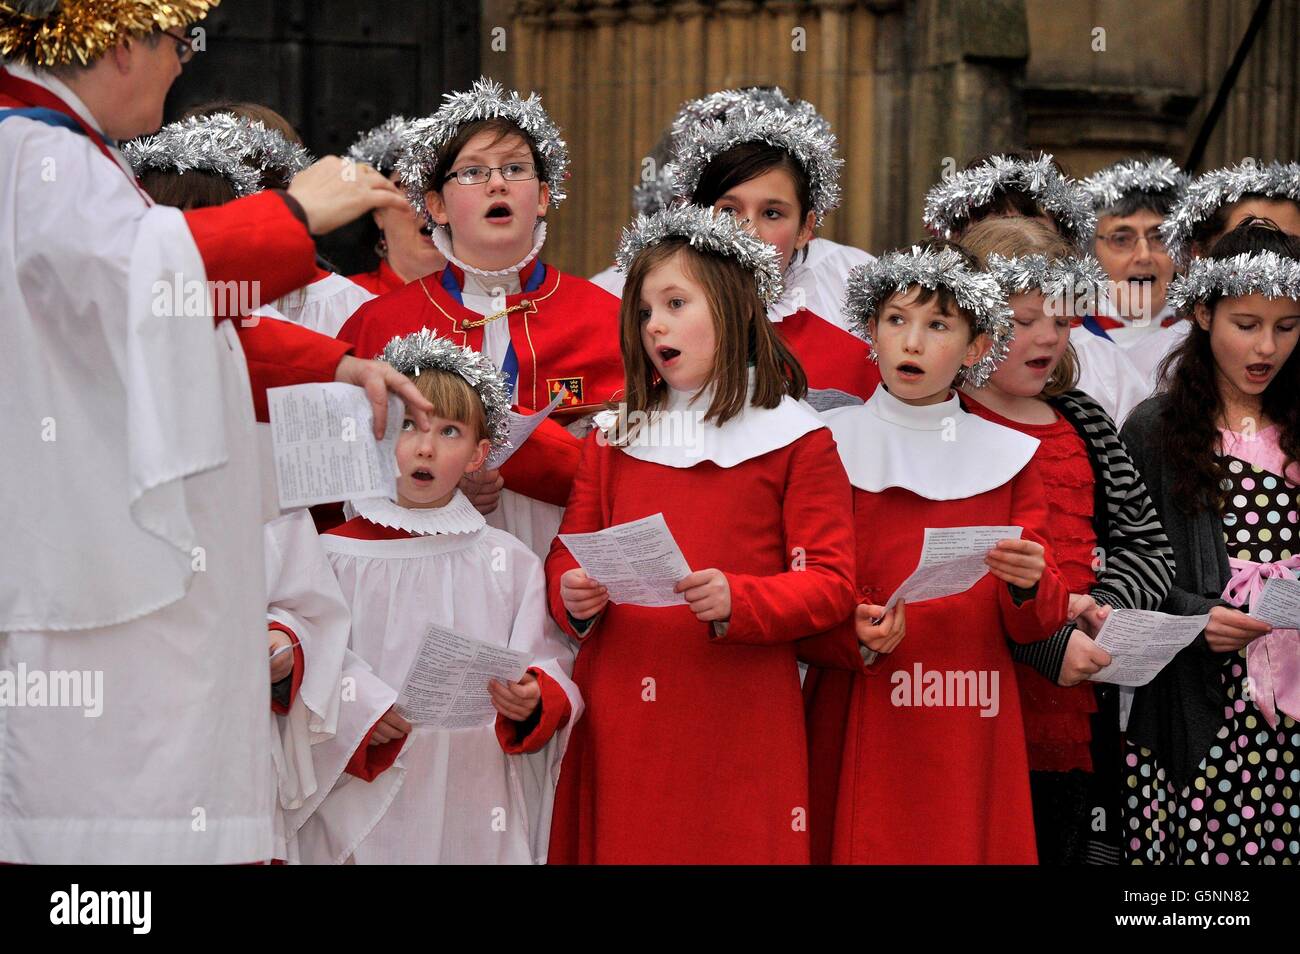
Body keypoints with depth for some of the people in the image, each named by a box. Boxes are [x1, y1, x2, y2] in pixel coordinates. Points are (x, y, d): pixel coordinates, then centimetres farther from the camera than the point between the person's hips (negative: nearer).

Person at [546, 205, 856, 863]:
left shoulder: (795, 439, 1)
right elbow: (568, 552, 16)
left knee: (736, 850, -2)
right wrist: (573, 597, -7)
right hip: (619, 720, 3)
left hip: (739, 726, -3)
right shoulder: (613, 437, 14)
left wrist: (736, 601, -20)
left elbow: (830, 584, -4)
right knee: (619, 847, 3)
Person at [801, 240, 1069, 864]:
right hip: (858, 731, -2)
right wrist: (855, 635, -19)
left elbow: (1037, 625, 5)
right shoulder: (833, 446, 1)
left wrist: (1029, 584, -16)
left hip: (973, 738, 2)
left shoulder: (1007, 457, 7)